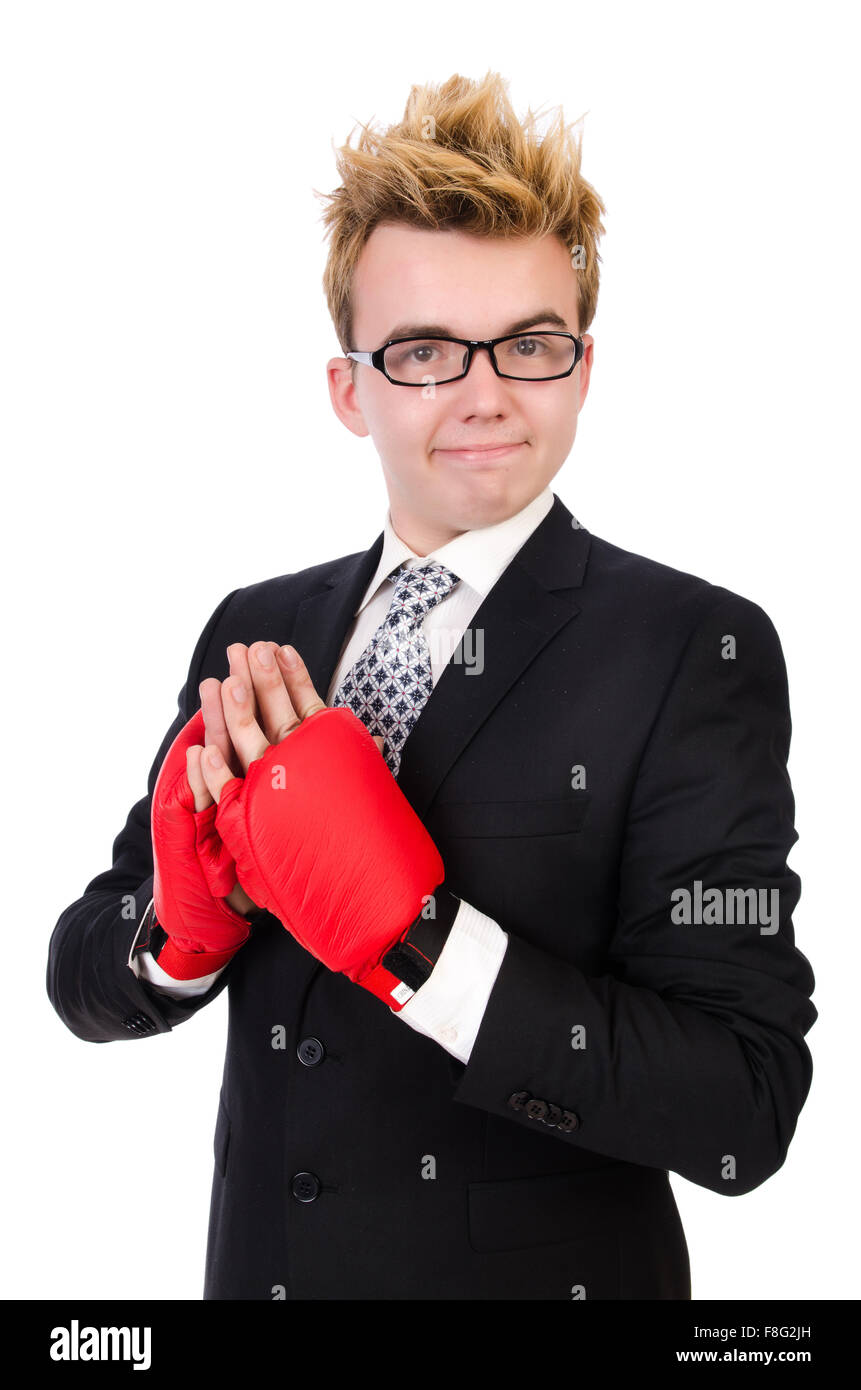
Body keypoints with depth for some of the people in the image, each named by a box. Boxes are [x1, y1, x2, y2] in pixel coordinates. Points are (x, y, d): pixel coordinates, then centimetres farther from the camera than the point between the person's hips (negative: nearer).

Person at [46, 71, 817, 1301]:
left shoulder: (698, 650, -16)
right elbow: (83, 990, 1)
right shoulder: (252, 635, -2)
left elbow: (745, 1117, -21)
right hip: (256, 1260, 4)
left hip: (541, 1269, -4)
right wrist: (187, 909, -20)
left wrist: (406, 924, -30)